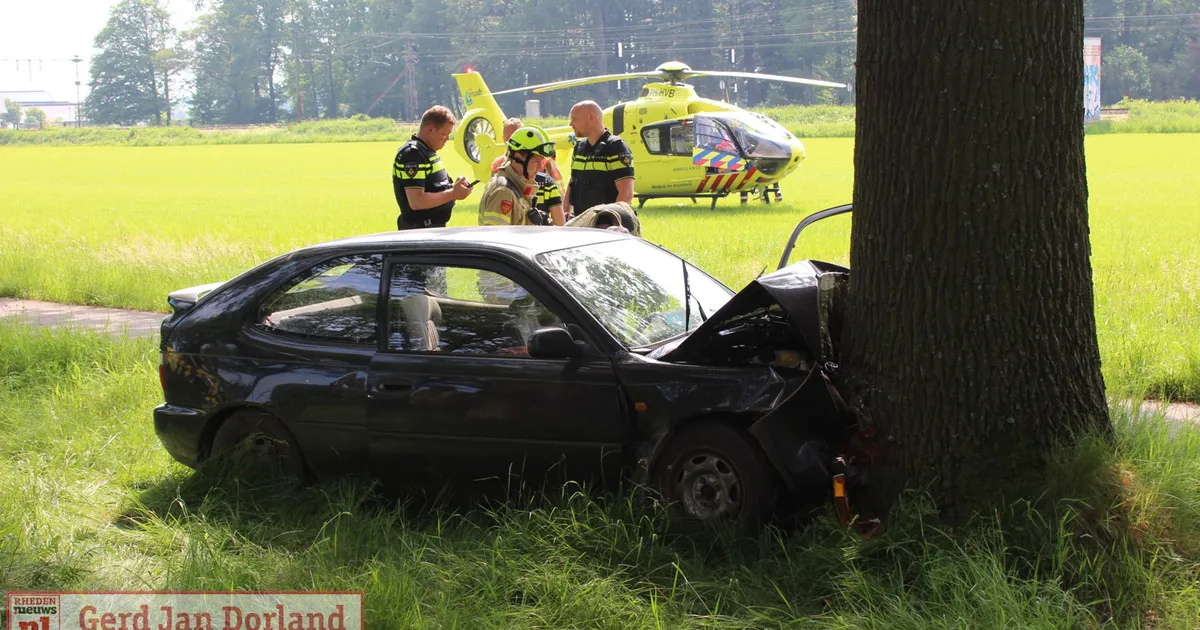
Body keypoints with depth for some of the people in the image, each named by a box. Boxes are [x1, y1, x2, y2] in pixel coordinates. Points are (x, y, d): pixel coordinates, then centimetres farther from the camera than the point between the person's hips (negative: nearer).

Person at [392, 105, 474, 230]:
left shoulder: (427, 152, 13)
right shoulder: (412, 154, -19)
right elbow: (417, 202, -26)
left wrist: (453, 187, 4)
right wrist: (453, 194, -20)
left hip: (434, 229, 10)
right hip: (420, 232, -10)